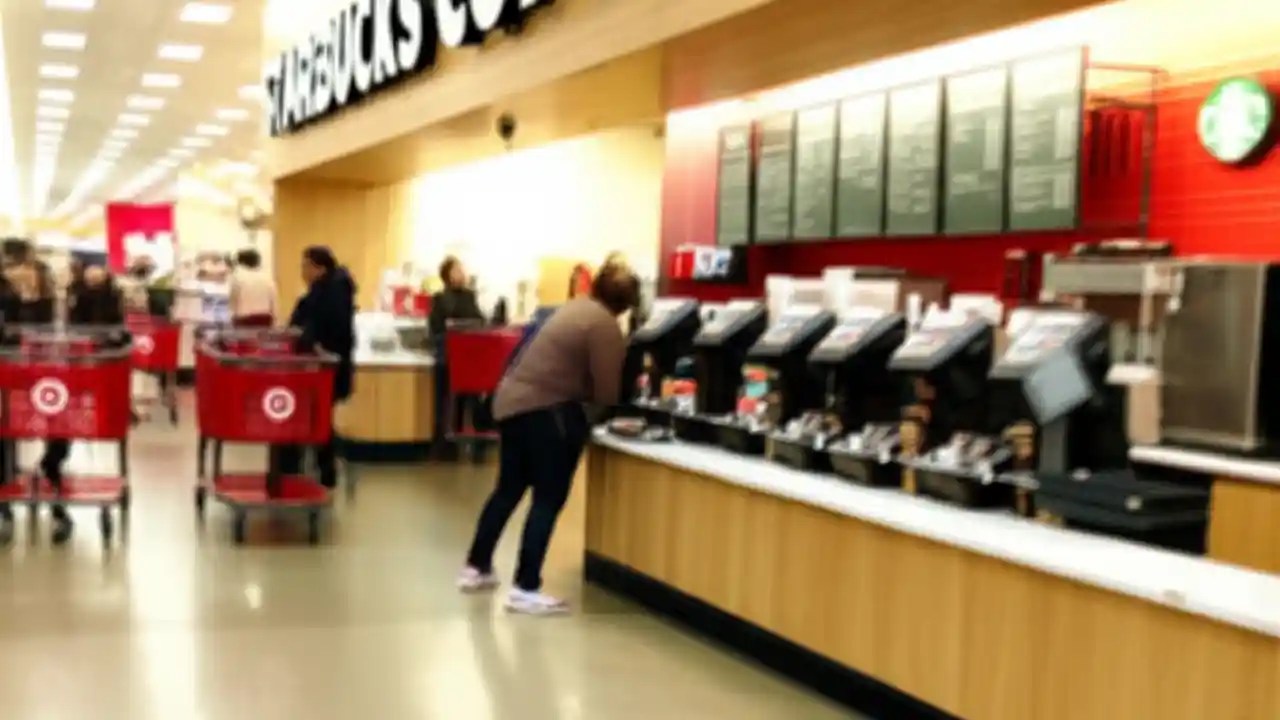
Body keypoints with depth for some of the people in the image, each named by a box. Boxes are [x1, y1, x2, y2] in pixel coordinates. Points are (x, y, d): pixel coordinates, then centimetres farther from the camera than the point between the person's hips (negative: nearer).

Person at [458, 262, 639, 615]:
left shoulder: (576, 307, 16)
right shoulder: (605, 326, -13)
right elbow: (607, 393, -13)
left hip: (512, 401, 10)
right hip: (545, 410, -10)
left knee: (509, 489, 20)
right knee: (549, 499, -2)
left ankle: (476, 568, 30)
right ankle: (525, 590, -1)